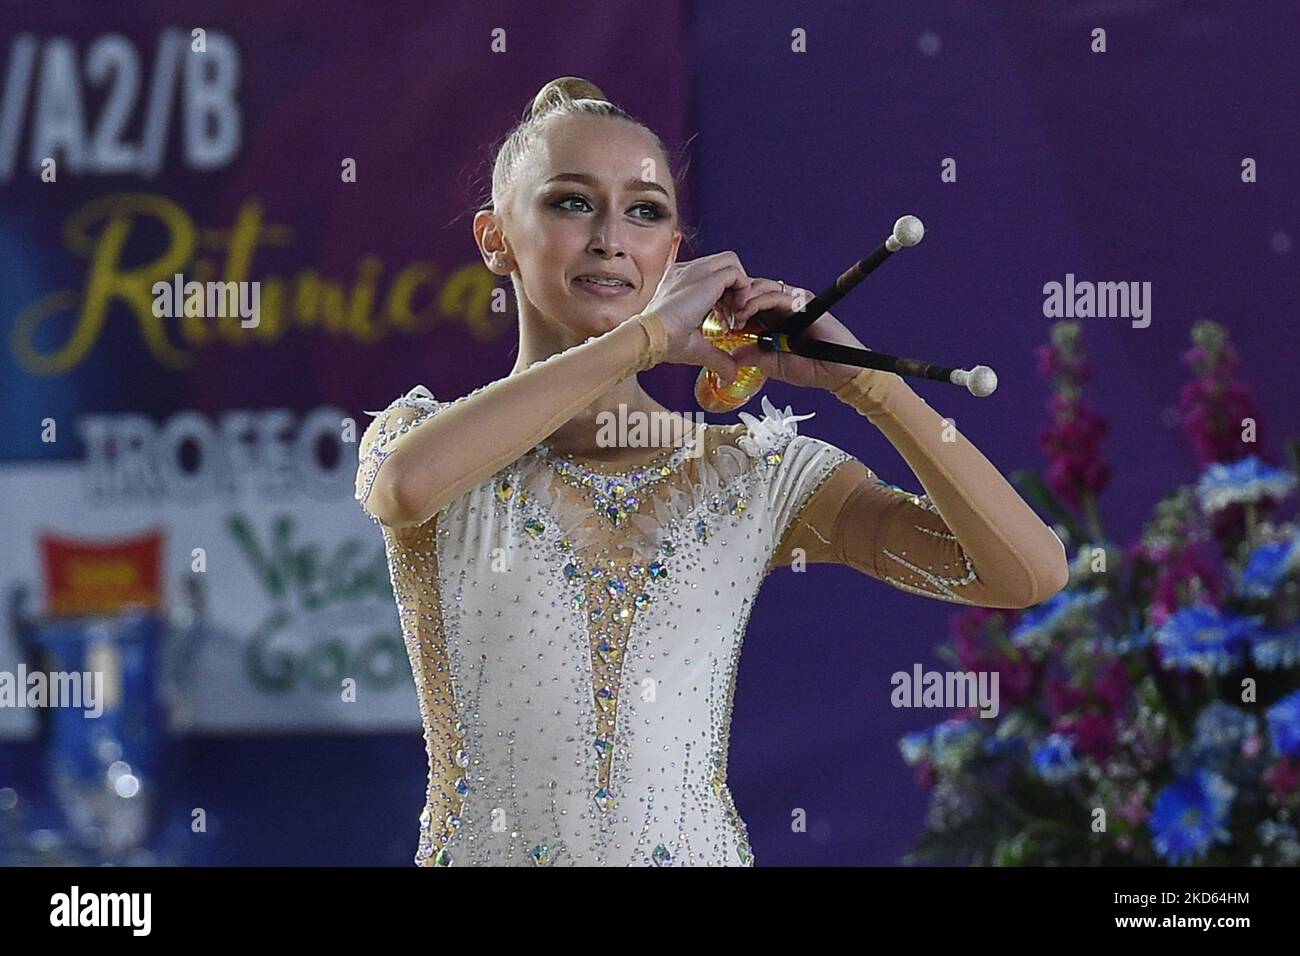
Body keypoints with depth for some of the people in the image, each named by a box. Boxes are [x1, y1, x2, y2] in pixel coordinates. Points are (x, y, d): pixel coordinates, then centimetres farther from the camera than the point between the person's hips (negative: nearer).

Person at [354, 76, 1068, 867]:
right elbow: (408, 481, -25)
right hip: (486, 850, 0)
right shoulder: (416, 437, 2)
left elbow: (1029, 571, -4)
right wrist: (647, 335, -18)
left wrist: (856, 375, -11)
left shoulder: (756, 474, 6)